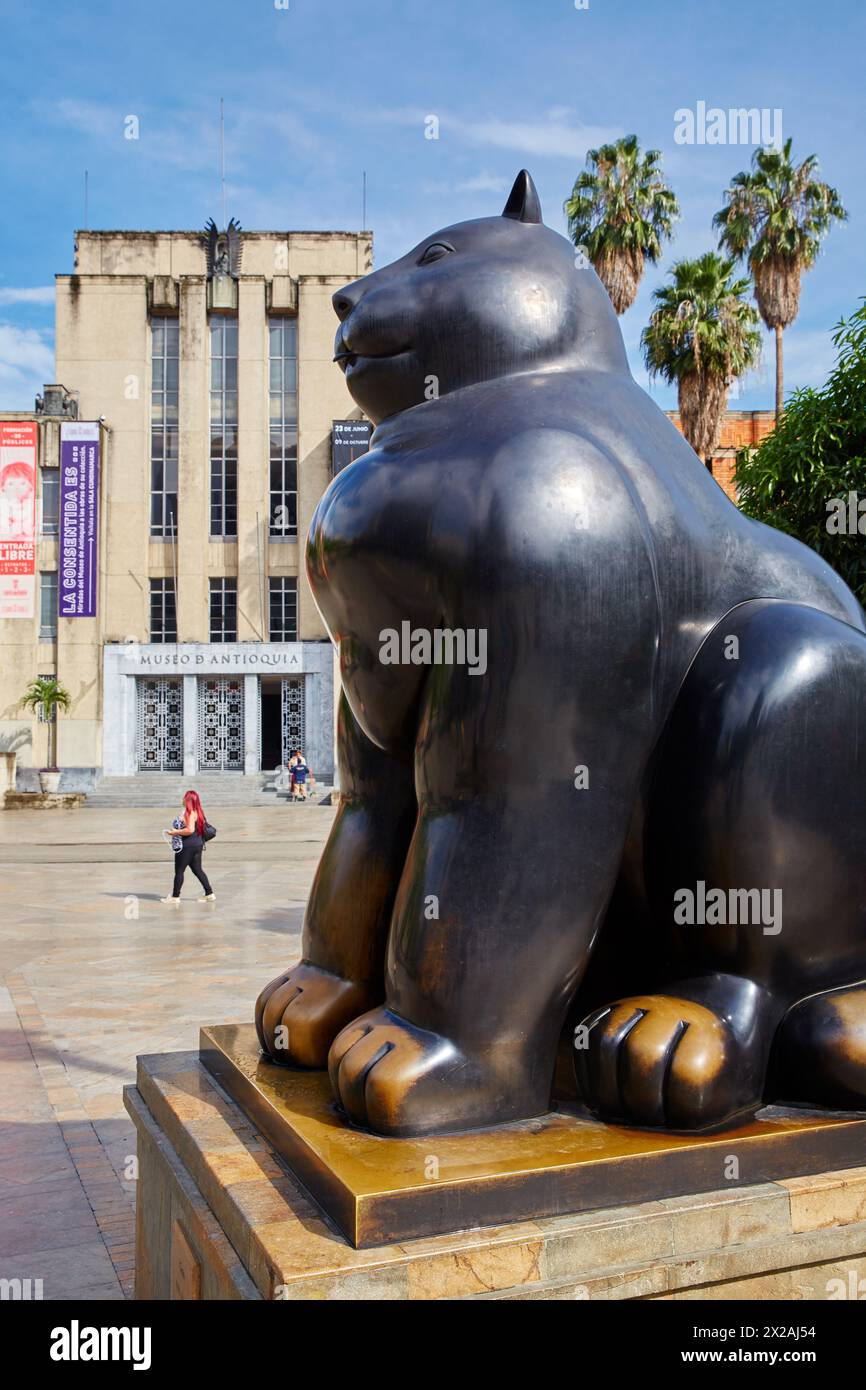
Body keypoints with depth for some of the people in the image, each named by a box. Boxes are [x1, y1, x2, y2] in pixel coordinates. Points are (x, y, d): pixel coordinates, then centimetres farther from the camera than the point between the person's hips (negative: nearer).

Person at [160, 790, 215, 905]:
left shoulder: (189, 812, -18)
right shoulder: (197, 812, 10)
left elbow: (190, 830, -26)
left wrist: (175, 832, -17)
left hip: (186, 846, -9)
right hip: (197, 844, 9)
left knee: (179, 871, 2)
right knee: (197, 870, 13)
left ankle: (175, 897, 9)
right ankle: (209, 894, 12)